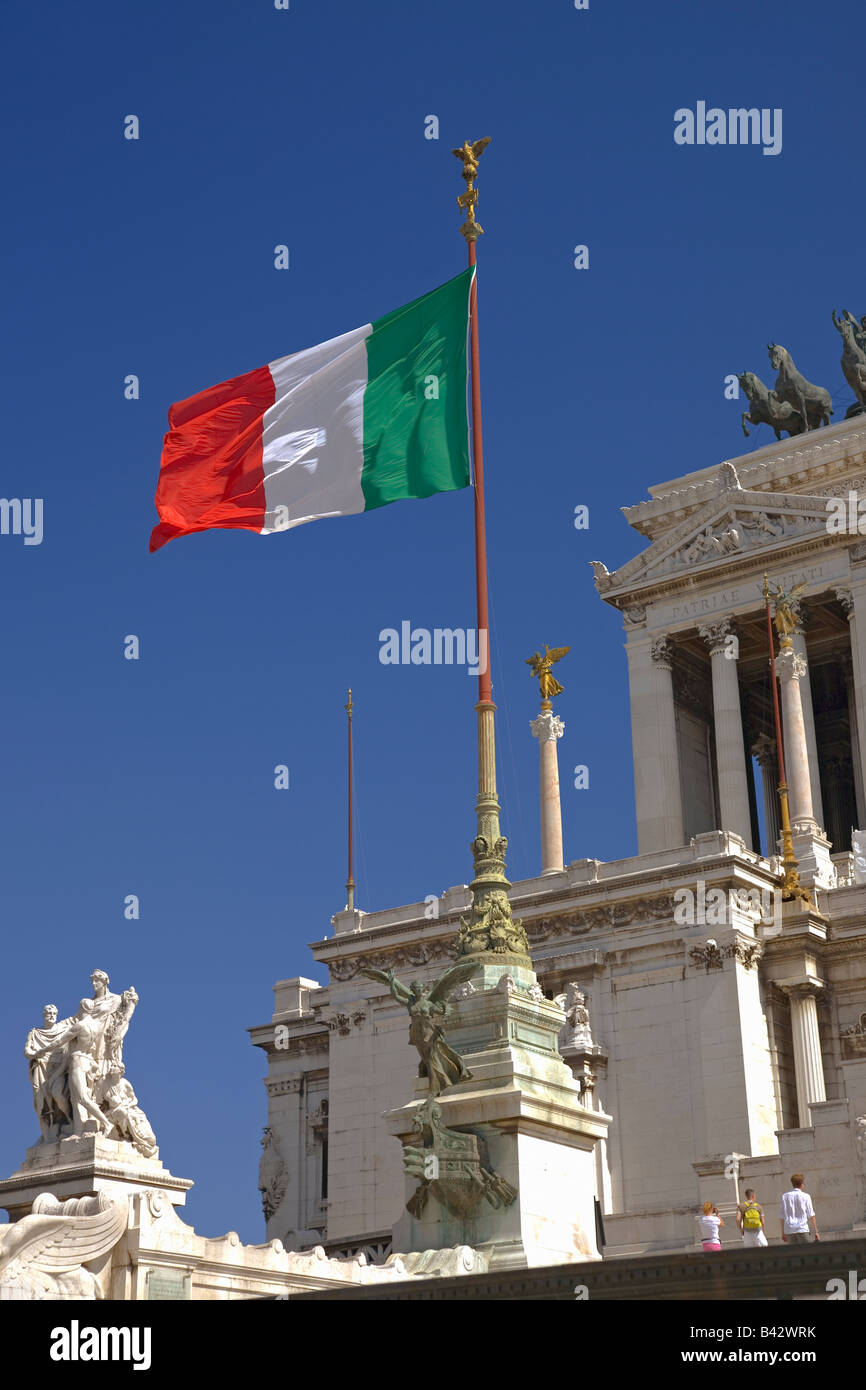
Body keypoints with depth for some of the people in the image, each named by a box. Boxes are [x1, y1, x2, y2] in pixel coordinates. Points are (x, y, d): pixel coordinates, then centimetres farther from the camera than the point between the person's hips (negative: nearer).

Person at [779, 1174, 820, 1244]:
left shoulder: (785, 1196, 7)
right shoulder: (805, 1196, 1)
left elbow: (781, 1217, 8)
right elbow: (811, 1216, -2)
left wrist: (783, 1233, 15)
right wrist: (816, 1232, 2)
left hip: (789, 1231, 2)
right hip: (802, 1229, -2)